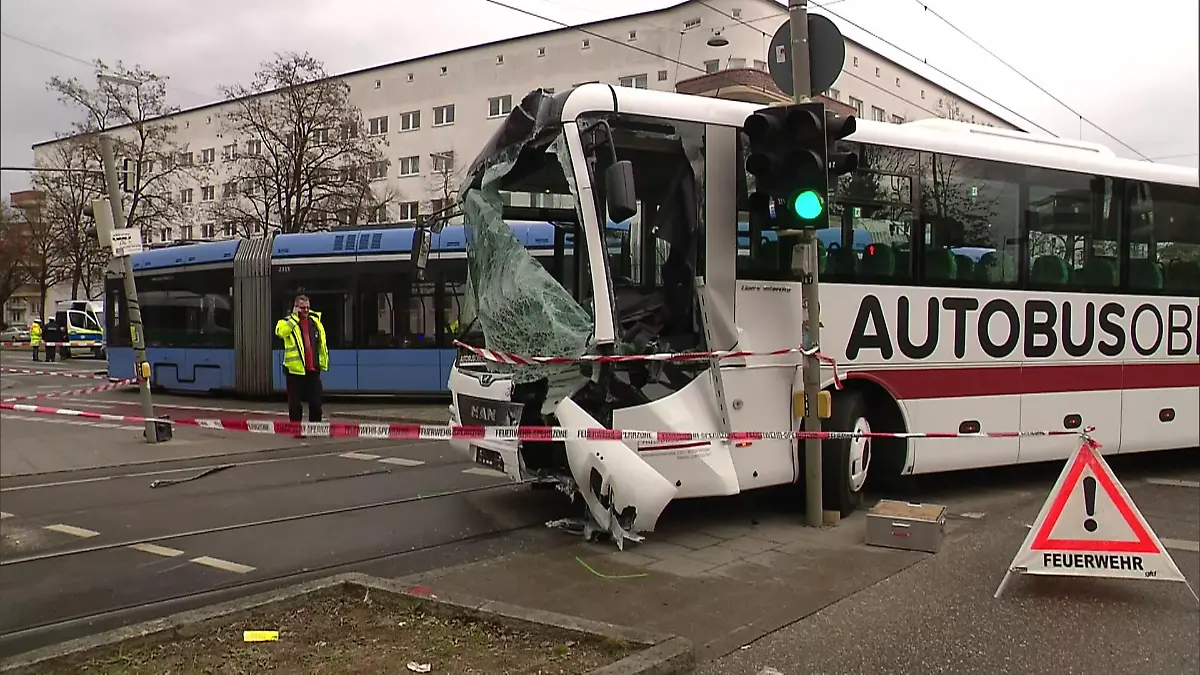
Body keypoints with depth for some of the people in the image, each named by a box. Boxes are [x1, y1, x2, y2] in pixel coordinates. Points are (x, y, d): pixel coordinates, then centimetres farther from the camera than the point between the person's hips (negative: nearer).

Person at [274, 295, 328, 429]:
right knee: (295, 403, 2)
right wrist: (294, 317, -19)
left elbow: (322, 343, 16)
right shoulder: (288, 322, -2)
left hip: (313, 369, 3)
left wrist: (323, 362, 14)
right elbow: (280, 331, -26)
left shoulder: (315, 321, 10)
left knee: (315, 402, 7)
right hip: (295, 369, -3)